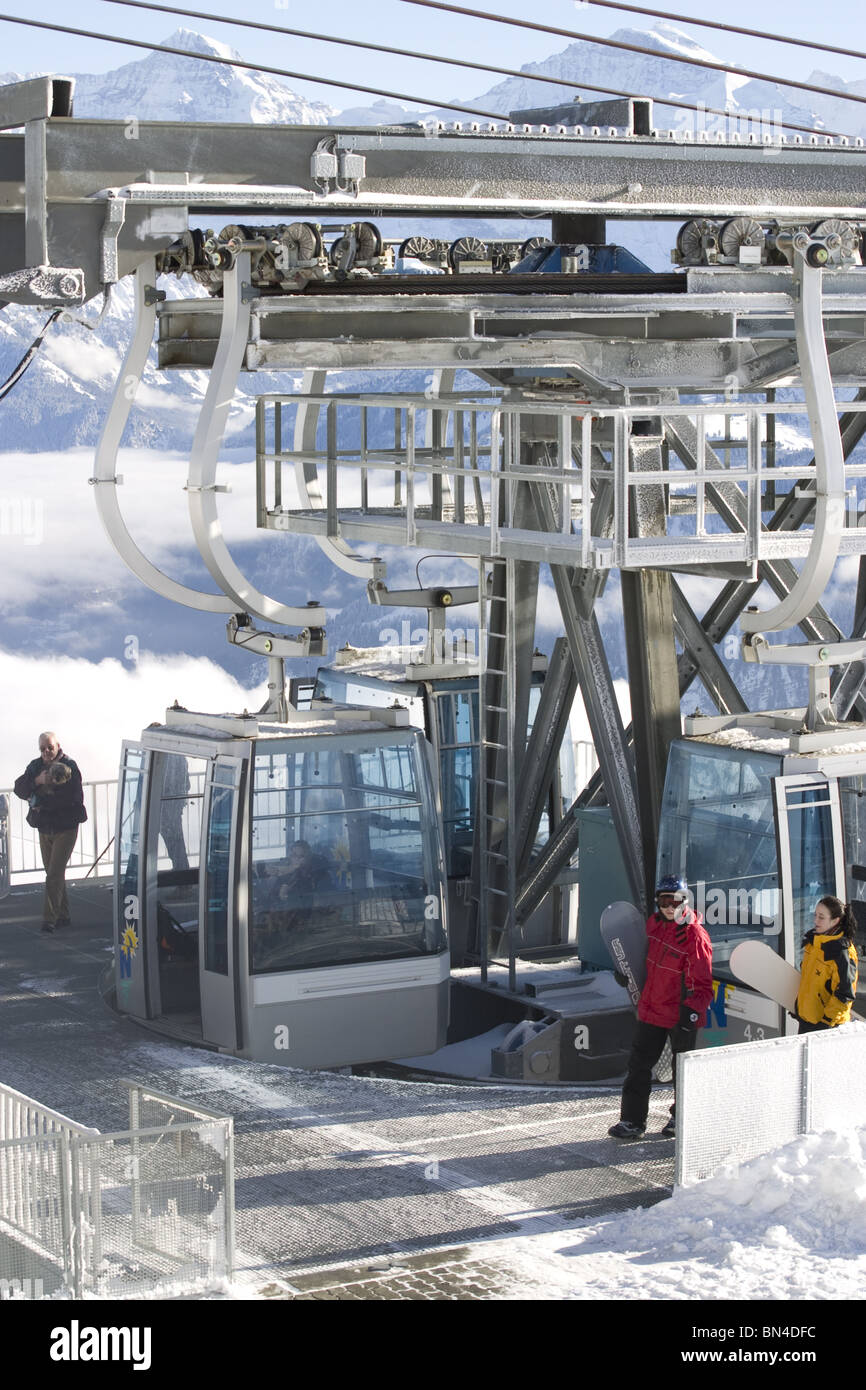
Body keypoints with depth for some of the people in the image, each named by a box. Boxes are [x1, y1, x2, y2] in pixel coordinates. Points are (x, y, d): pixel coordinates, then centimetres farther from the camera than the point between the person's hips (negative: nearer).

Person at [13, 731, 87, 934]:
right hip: (44, 829, 6)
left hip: (65, 828, -6)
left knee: (55, 875, -11)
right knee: (53, 874, 11)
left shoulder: (69, 767, -12)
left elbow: (72, 797, -23)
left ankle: (49, 919, -10)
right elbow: (19, 789, -2)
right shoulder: (35, 766, 6)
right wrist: (37, 781, -22)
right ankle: (63, 915, 21)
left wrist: (39, 801, -18)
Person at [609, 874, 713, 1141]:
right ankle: (632, 1120, 12)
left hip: (682, 1015, -6)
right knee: (639, 1062, 5)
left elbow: (703, 983, -19)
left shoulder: (695, 936, -19)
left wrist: (693, 1011, -28)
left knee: (682, 1069, 10)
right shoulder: (653, 924, 1)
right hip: (651, 1008, 6)